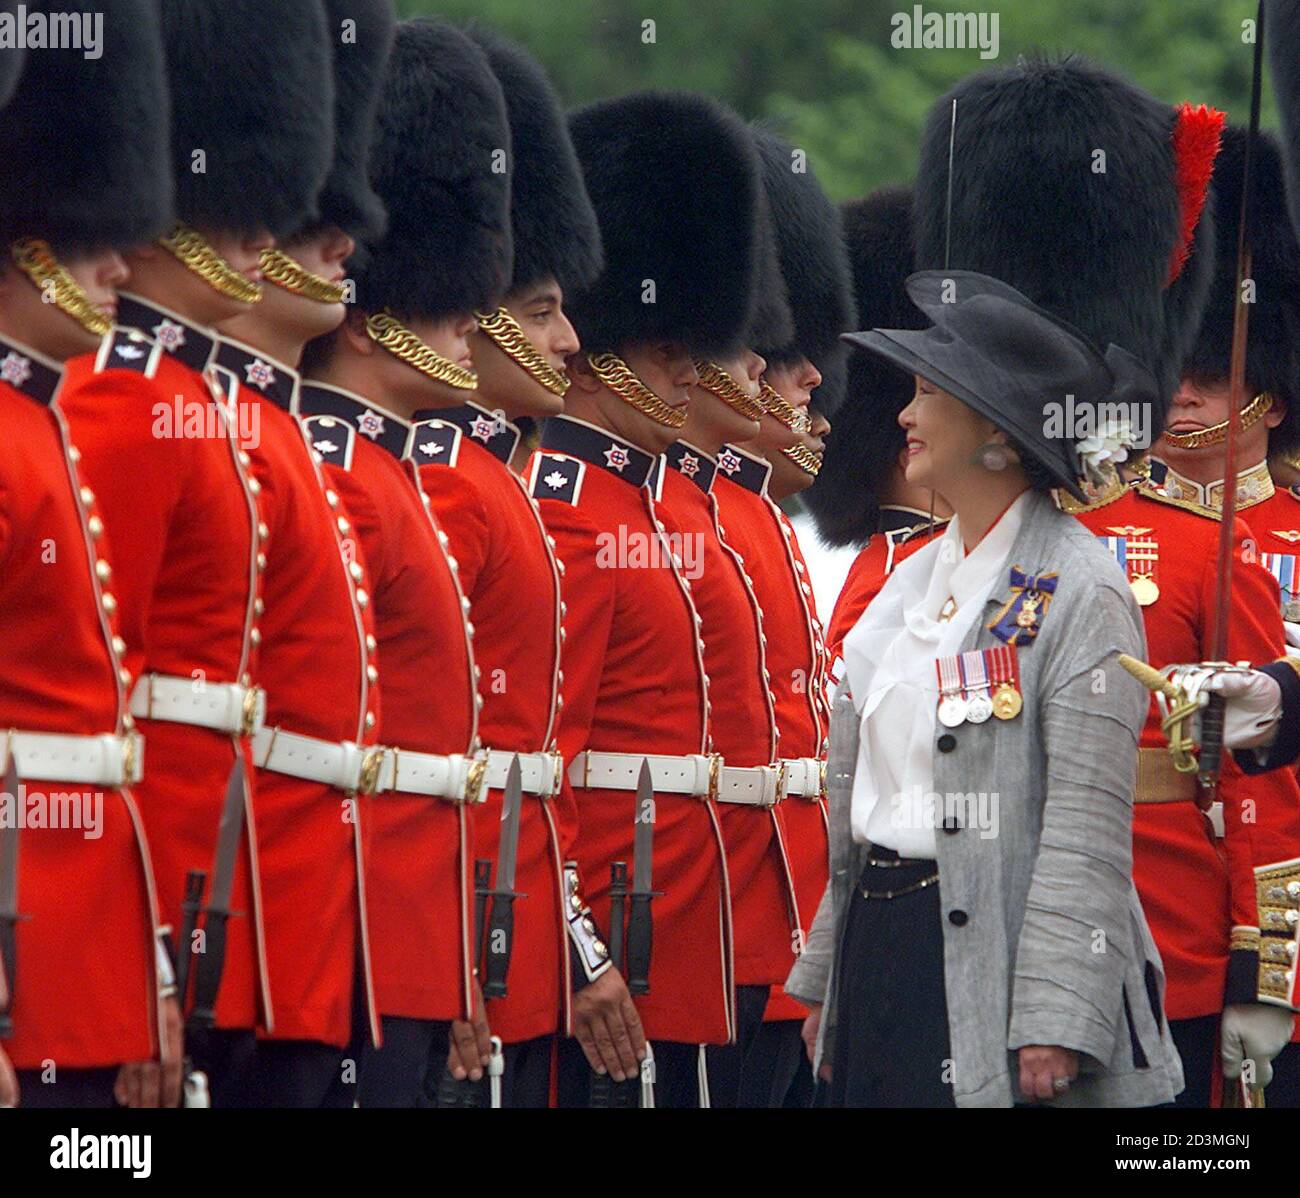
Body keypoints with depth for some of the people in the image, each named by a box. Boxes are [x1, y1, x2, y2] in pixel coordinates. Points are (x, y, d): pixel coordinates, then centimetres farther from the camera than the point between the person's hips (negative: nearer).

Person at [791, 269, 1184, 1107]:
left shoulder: (1078, 592, -10)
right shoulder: (918, 580, 14)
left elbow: (1089, 827, -15)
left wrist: (1055, 1025, -20)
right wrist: (825, 981, 17)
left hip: (987, 966, -8)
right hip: (878, 950, 8)